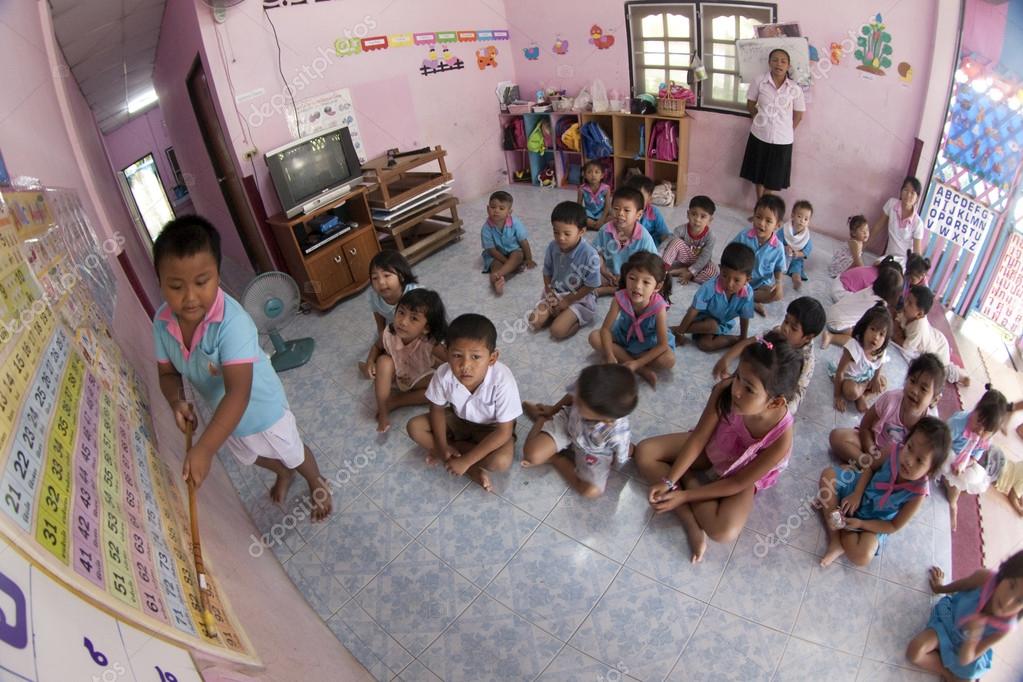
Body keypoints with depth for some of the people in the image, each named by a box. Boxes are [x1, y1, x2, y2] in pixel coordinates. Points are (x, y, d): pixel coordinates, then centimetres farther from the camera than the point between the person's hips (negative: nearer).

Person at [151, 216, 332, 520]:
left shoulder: (232, 322, -41)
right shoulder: (162, 322, -21)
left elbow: (239, 393, -45)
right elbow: (168, 373, -6)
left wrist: (204, 448, -52)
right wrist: (177, 401, -27)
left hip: (261, 407, -6)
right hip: (224, 414, 6)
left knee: (292, 453, 22)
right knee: (254, 456, 33)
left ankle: (317, 484, 55)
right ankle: (283, 474, 67)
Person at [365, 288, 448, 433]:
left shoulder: (430, 343, -35)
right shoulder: (388, 334, -28)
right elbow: (377, 347, -4)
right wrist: (371, 362, -20)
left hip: (419, 378, 0)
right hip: (393, 375, 0)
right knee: (384, 360, -31)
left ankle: (393, 402, -18)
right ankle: (383, 411, -22)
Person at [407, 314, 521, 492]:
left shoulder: (502, 381, -37)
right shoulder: (444, 374, -28)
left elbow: (504, 432, -30)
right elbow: (437, 409, -7)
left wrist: (465, 460, -29)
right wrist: (442, 446, -18)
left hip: (491, 427, -4)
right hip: (458, 419, 4)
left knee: (501, 461, -31)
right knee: (415, 427, -14)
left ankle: (455, 447, -6)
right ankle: (473, 469, -13)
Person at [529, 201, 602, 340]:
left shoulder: (589, 255, -27)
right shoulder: (552, 246, -11)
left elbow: (590, 286, -18)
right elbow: (547, 272, 5)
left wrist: (567, 301, -14)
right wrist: (549, 294, -7)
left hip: (579, 298, -5)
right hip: (555, 293, 5)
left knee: (557, 331, -21)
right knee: (535, 322, -11)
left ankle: (580, 319, 5)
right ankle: (560, 314, 9)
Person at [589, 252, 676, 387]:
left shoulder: (659, 307, -33)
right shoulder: (620, 298, -29)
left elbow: (662, 344, -27)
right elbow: (605, 329, -20)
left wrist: (637, 363, -33)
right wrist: (610, 356, -34)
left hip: (649, 344, -3)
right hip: (623, 337, 3)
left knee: (669, 360, -29)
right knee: (594, 337, -21)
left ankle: (623, 358, -15)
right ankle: (643, 370, -20)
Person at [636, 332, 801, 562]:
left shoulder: (781, 438, -37)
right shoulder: (725, 391, -32)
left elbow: (738, 483, -24)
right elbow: (698, 438, -20)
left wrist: (684, 495, -23)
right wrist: (668, 481, -24)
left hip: (741, 475, -3)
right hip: (711, 449, 4)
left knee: (724, 532, -28)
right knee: (644, 452, -11)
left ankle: (688, 479, -4)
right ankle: (689, 518, -11)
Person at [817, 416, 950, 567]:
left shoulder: (918, 492, -31)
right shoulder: (896, 451, -27)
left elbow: (894, 526, -17)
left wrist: (861, 524, -23)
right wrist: (857, 494, -13)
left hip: (875, 522, -4)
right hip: (862, 488, 4)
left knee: (862, 557, -25)